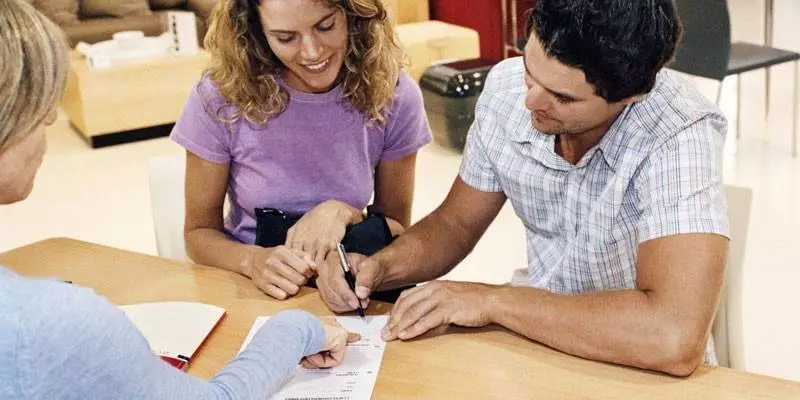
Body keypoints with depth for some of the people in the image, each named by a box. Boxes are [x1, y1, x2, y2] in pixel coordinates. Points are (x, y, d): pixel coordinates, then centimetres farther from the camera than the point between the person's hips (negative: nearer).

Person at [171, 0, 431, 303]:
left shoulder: (392, 96, -8)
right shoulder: (220, 99, -12)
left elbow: (398, 232, 2)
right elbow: (200, 232, -4)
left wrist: (343, 215, -19)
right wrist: (252, 261, -25)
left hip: (346, 292, 0)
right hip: (249, 293, 0)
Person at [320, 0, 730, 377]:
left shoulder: (680, 136, -26)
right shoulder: (507, 87, -10)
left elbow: (675, 338, -38)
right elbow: (455, 225, 5)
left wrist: (494, 300, -28)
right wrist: (380, 267, -14)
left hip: (648, 370, -4)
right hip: (537, 333, 5)